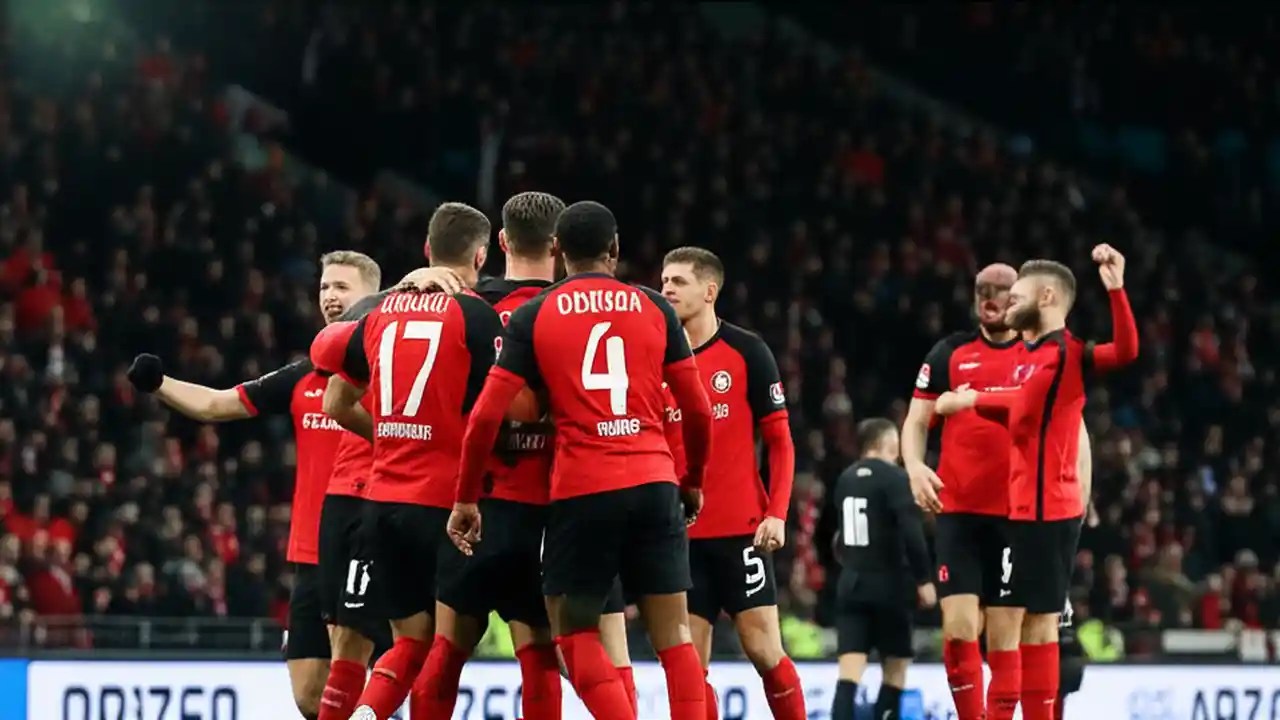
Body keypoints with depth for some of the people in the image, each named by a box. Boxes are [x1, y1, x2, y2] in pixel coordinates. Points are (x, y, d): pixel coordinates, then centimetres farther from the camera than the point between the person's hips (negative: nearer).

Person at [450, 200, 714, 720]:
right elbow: (698, 411, 9)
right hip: (654, 485, 2)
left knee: (574, 631, 8)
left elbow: (486, 416, -2)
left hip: (581, 492, -2)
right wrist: (694, 481, 24)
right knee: (673, 631, 5)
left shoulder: (532, 317, 3)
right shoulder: (654, 308, 8)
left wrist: (466, 499, 8)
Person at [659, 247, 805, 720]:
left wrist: (776, 513, -11)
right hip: (681, 534, 3)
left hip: (742, 529, -3)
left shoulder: (747, 351, -3)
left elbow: (779, 438, -1)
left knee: (763, 649, -4)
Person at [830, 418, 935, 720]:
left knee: (850, 671, -3)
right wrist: (923, 578, -14)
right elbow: (911, 532, -19)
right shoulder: (894, 478, -11)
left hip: (851, 583, 5)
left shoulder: (845, 478, 9)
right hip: (888, 583, -5)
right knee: (896, 667, 9)